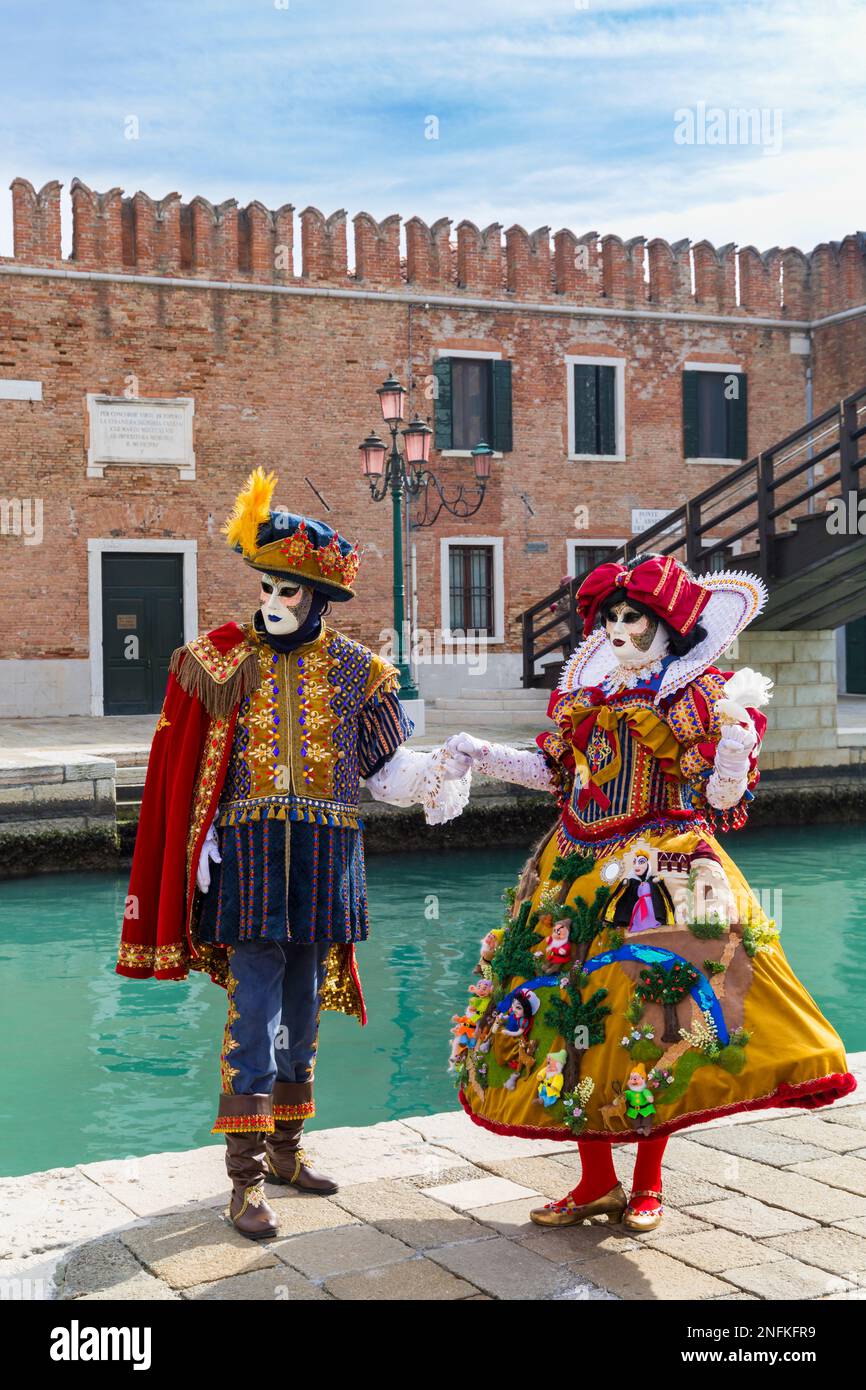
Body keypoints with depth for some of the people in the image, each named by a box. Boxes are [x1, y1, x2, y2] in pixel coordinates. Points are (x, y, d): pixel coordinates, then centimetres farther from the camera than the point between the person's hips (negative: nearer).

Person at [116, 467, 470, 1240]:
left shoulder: (356, 669, 5)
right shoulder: (226, 658, 1)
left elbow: (386, 766, 9)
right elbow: (188, 767, 1)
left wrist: (438, 772, -9)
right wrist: (200, 844, -7)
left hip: (324, 855, 3)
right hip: (249, 851, -2)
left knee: (304, 1006, 12)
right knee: (255, 1010, -7)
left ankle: (285, 1147, 27)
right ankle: (246, 1178, -3)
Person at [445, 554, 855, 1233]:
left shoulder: (700, 695, -1)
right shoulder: (586, 693, 14)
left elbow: (722, 799, -7)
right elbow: (555, 771, 21)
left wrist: (735, 741, -25)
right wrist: (484, 754, 17)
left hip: (663, 872, -5)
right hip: (580, 872, 5)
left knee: (654, 1011, -5)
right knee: (576, 1007, 3)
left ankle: (647, 1184, 14)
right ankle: (597, 1183, 15)